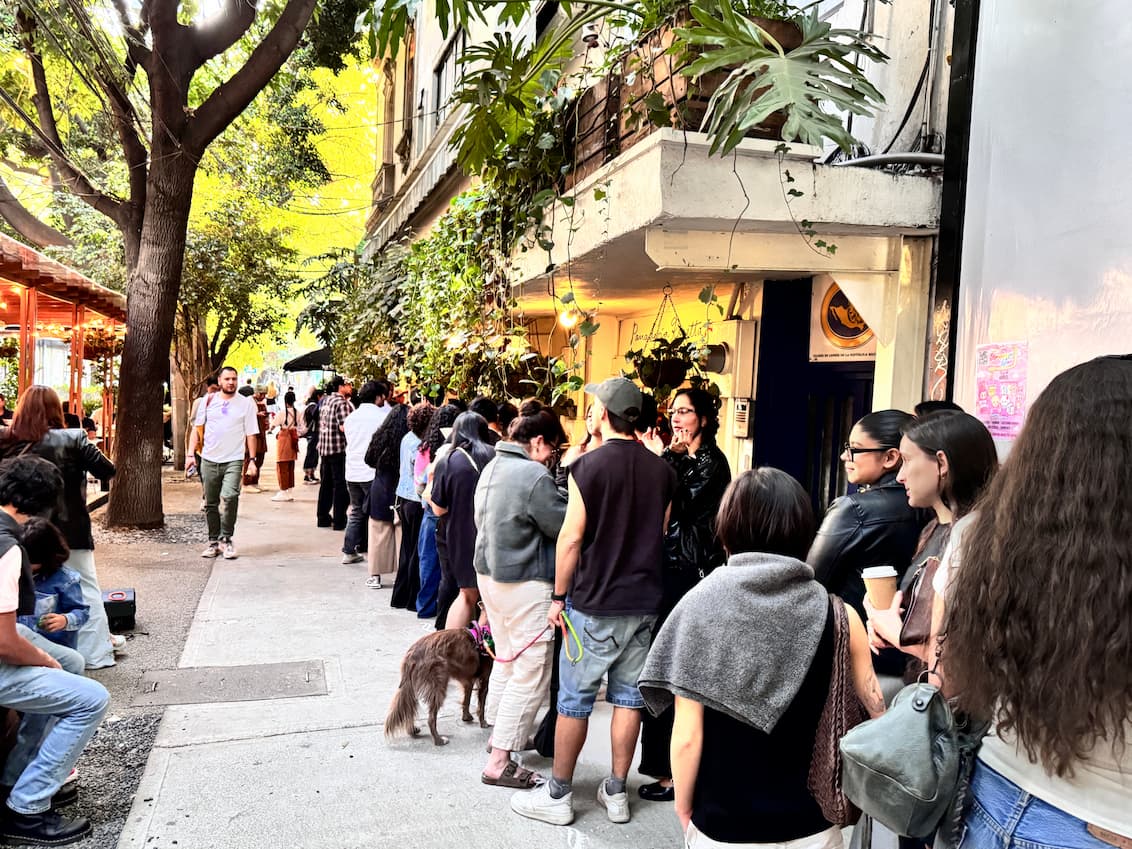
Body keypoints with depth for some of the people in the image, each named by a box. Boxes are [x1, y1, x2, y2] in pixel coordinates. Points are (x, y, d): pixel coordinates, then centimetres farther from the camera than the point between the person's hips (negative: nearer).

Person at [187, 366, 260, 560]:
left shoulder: (246, 403, 3)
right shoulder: (208, 401, 7)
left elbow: (251, 434, 4)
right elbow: (197, 428, 10)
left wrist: (253, 460, -2)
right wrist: (191, 454, 1)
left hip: (234, 460, -3)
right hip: (209, 460, 3)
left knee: (230, 496, -23)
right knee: (210, 504, 9)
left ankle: (226, 539, -10)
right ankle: (214, 542, 22)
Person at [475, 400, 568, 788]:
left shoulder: (491, 468, 7)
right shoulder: (534, 475, -21)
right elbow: (565, 527, -16)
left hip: (489, 574, 10)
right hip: (526, 584, -10)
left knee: (507, 660, 24)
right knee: (531, 673, 0)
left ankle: (500, 732, 38)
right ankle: (499, 763, 6)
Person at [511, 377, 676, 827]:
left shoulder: (588, 465, -14)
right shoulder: (662, 470, 2)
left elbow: (571, 538, -14)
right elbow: (661, 534, 10)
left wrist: (559, 596, -4)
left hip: (596, 603, -5)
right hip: (645, 601, 5)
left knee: (575, 699, 7)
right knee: (628, 696, 13)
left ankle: (558, 796, 19)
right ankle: (616, 793, 24)